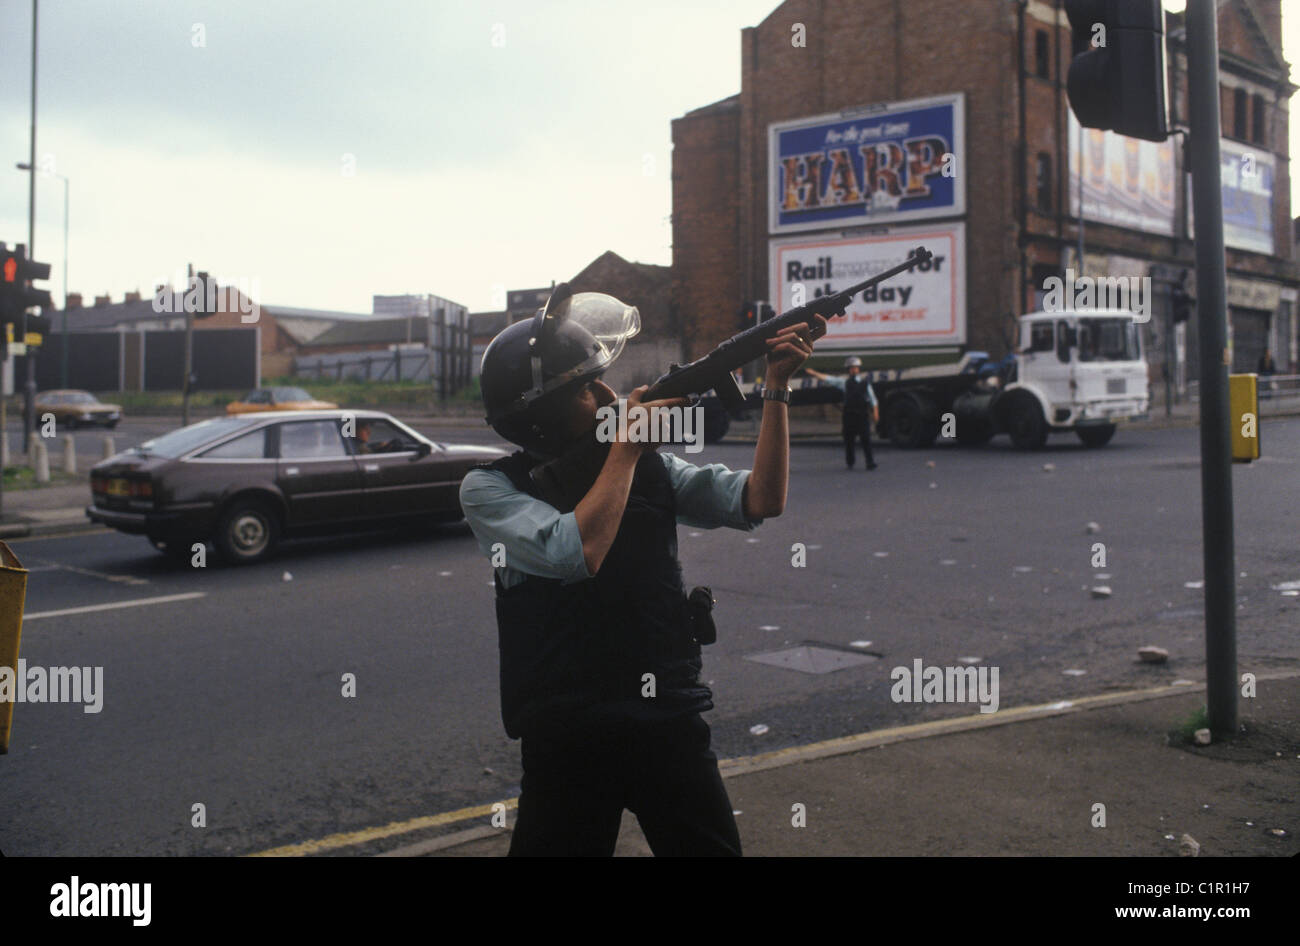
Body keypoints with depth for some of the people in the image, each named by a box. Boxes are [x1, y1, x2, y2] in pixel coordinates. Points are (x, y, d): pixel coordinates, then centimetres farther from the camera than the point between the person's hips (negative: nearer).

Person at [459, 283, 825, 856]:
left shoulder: (649, 468, 5)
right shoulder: (489, 489, -6)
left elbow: (761, 501, -1)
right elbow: (579, 552, -23)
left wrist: (777, 388, -9)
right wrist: (626, 444, -13)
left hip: (672, 724, 4)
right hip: (568, 739, -3)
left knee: (716, 849, 15)